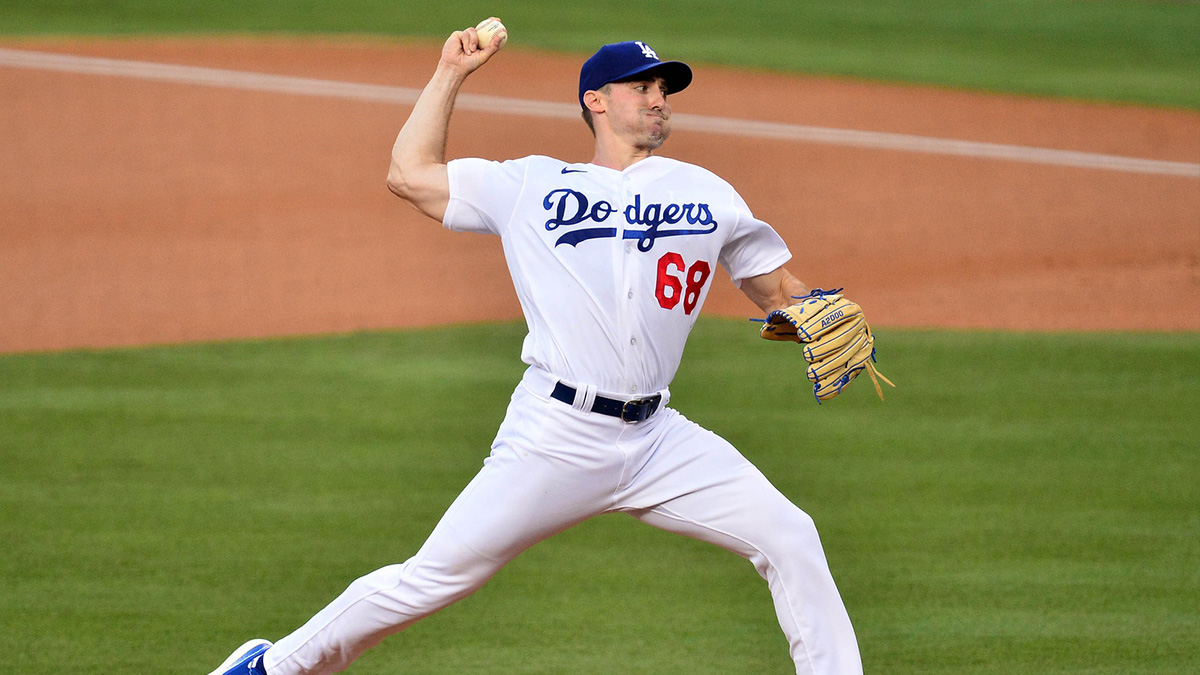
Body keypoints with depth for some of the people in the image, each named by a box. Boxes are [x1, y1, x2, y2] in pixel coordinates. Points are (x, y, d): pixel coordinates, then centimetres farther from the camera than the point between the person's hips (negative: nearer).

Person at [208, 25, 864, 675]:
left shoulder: (706, 194, 15)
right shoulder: (532, 187, 10)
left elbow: (778, 292, 18)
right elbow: (409, 175, 9)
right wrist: (450, 75, 13)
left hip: (656, 440, 3)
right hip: (554, 439, -3)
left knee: (789, 540, -8)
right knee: (433, 578, -5)